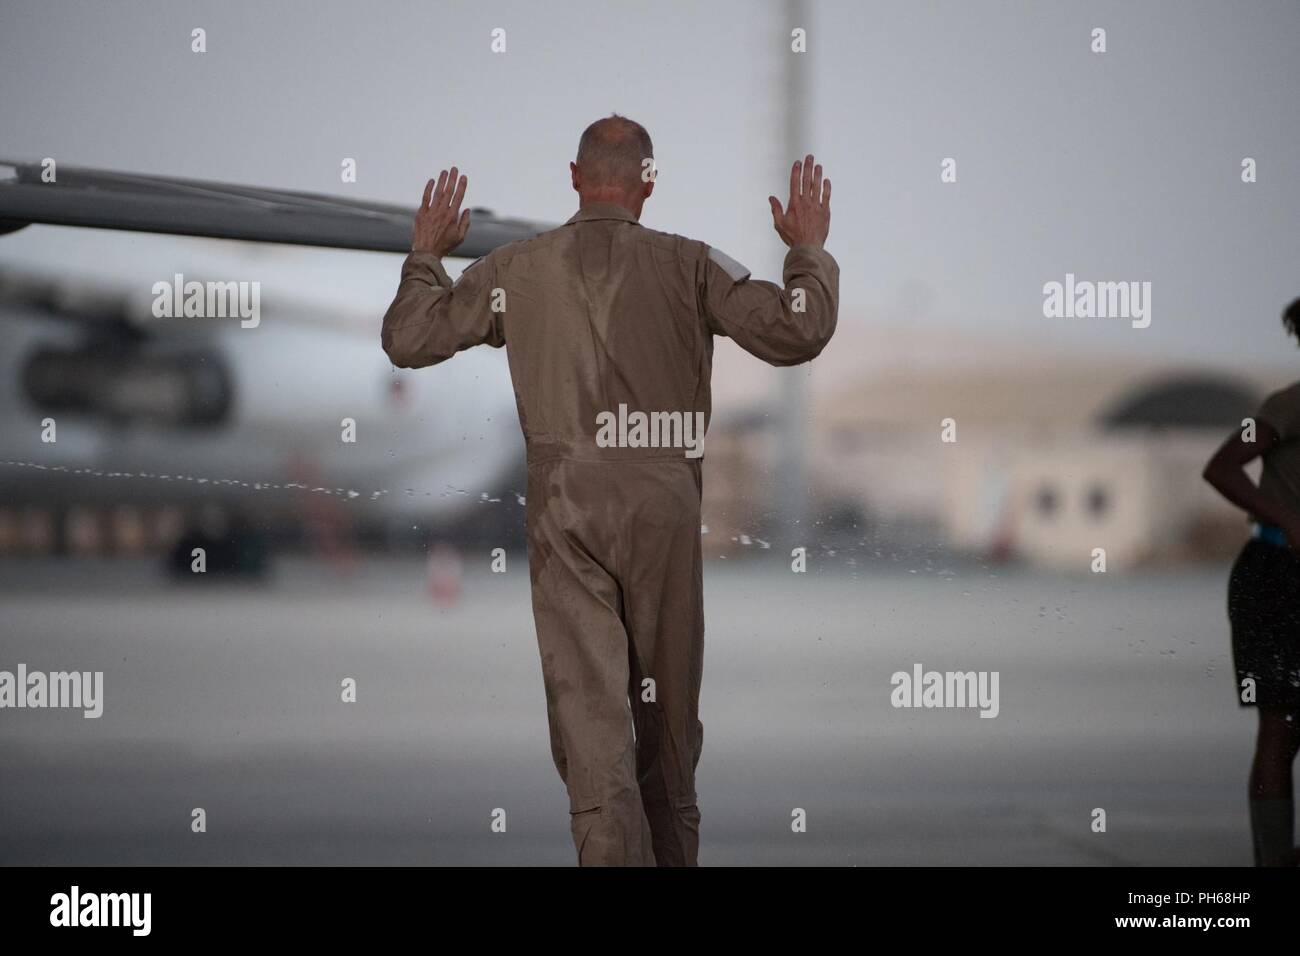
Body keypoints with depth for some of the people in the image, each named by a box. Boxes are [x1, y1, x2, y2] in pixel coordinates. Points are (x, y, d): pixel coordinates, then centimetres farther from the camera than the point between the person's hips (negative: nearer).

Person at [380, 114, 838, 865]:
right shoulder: (688, 265, -2)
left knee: (588, 703, -3)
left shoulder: (517, 269, 2)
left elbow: (408, 339, 8)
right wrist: (810, 250, 10)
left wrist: (426, 255, 24)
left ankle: (615, 853, -17)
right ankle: (673, 853, 26)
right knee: (668, 701, 15)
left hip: (564, 502, 0)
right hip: (664, 500, 0)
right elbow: (797, 332, -7)